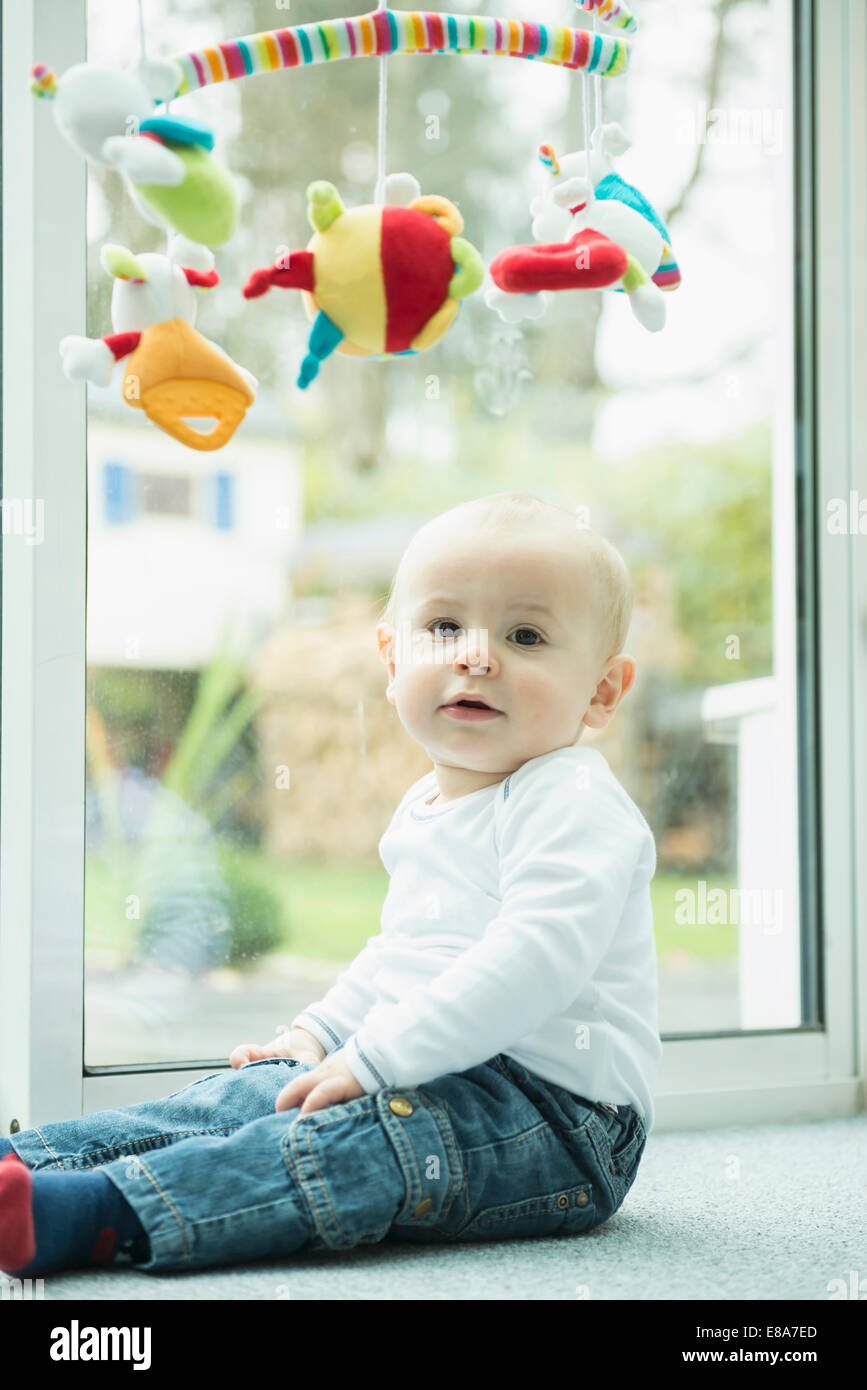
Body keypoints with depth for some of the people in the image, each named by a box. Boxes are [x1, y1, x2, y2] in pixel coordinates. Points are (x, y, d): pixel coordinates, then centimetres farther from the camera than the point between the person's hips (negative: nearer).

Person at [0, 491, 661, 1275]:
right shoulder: (425, 808, 17)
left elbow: (538, 956, -28)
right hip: (434, 1075, 9)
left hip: (556, 1123, -9)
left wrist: (379, 1057, -29)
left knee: (366, 1135, -31)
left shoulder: (574, 805, -14)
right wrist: (322, 1033, 13)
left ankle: (95, 1217, -43)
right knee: (248, 1093, -3)